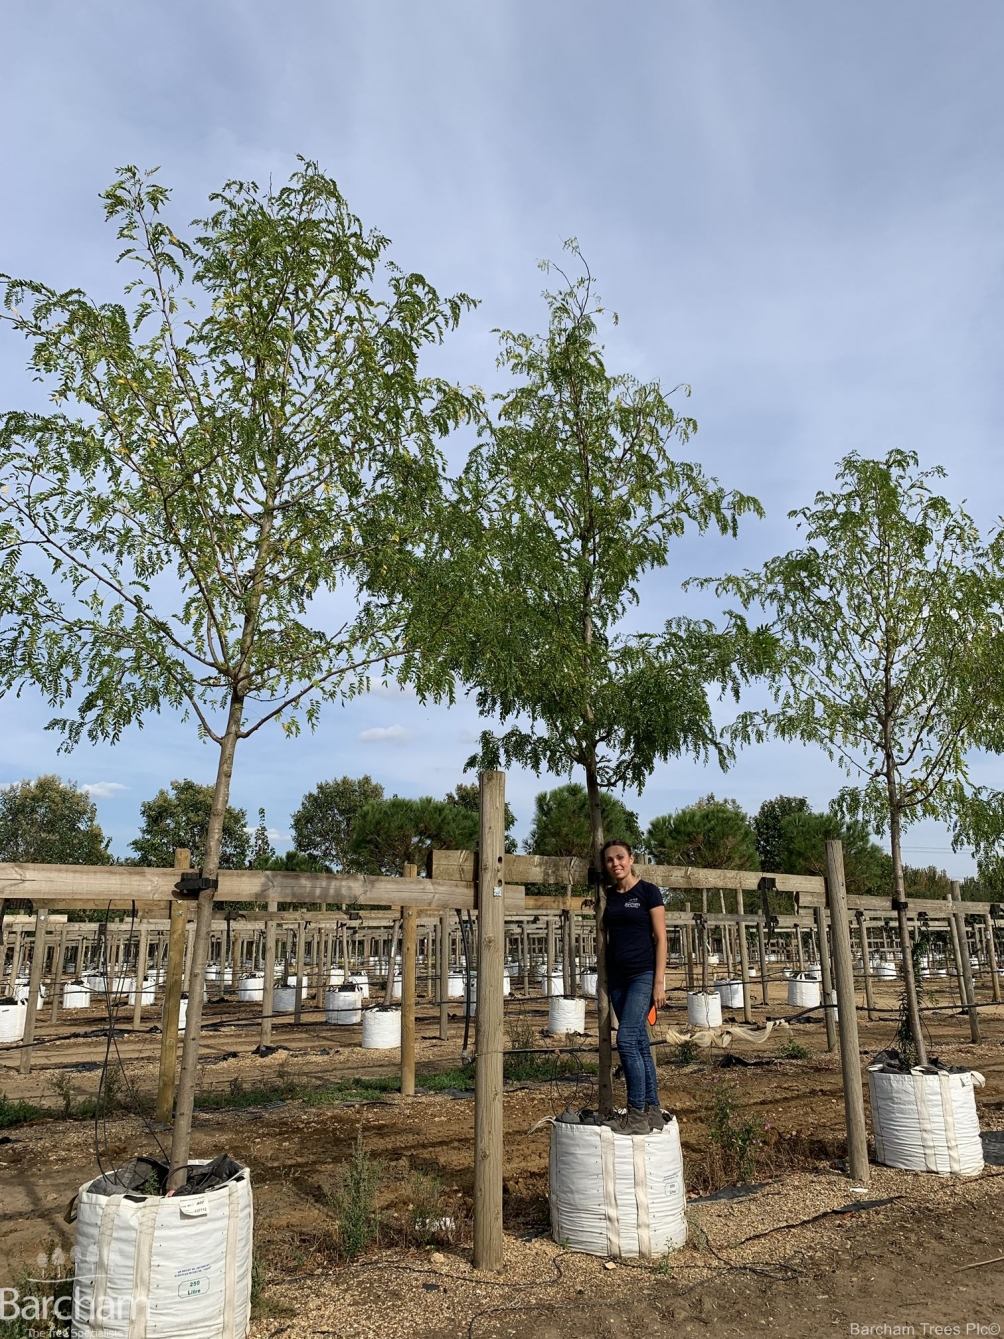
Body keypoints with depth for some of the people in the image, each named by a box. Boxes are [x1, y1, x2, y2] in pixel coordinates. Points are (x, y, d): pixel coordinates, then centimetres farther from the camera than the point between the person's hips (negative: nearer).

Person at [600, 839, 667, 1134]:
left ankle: (637, 1115, -6)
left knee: (626, 1039, -14)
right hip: (618, 977, 6)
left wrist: (659, 983, -13)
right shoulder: (609, 895, 9)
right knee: (639, 1043, 8)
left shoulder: (647, 891, -6)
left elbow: (660, 938, -7)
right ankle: (652, 1112, 15)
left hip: (643, 975, -6)